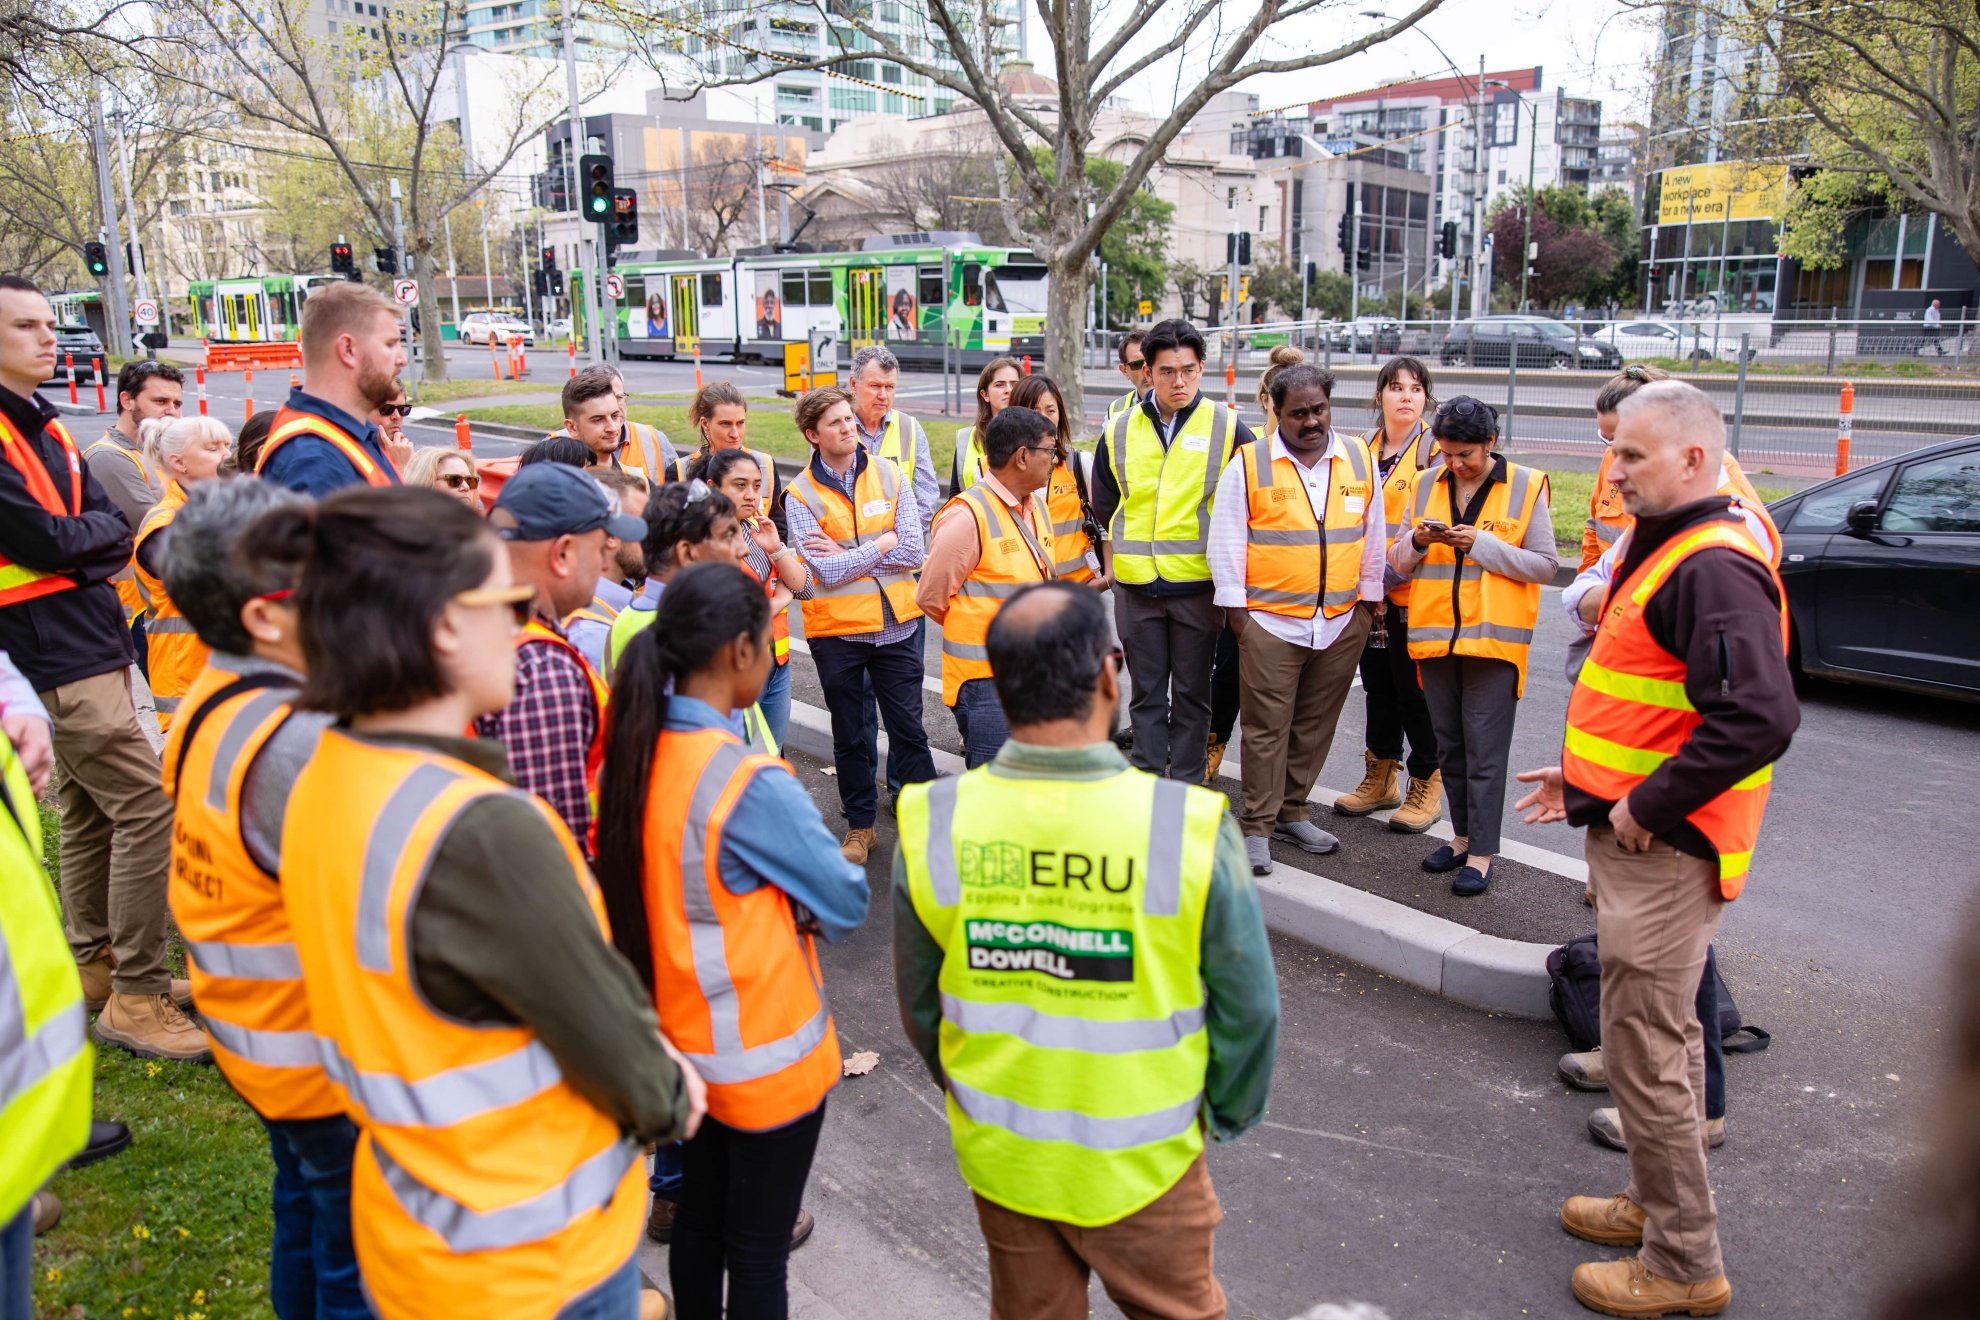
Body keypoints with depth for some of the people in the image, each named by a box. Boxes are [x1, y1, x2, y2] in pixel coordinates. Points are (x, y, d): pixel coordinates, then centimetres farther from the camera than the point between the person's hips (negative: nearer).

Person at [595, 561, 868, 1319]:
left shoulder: (635, 754, -6)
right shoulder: (752, 785, -27)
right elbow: (847, 906, -17)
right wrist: (803, 907, 2)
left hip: (681, 1038, 7)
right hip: (768, 1055, -7)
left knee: (699, 1213, 25)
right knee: (757, 1250, 11)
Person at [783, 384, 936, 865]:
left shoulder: (889, 474, -2)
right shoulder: (800, 495, -8)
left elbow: (912, 554, -10)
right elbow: (825, 572, -18)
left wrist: (845, 552, -14)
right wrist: (883, 543, -12)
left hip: (896, 623, 1)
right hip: (837, 630, 0)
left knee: (907, 727, 6)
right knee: (849, 735, 13)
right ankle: (860, 825, 27)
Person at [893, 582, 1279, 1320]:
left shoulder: (933, 825, -17)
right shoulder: (1189, 827, -25)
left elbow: (918, 1002, -3)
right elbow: (1249, 1007, -14)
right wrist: (1226, 1115, 6)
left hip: (999, 1153, 3)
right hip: (1140, 1165, -2)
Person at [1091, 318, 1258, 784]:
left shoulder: (1228, 428, -2)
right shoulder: (1120, 431, 4)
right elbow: (1103, 509, 16)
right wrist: (1117, 561, 13)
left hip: (1199, 584, -2)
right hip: (1136, 587, 2)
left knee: (1191, 695, 7)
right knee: (1146, 694, 9)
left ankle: (1186, 790, 17)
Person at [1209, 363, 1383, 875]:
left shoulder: (1359, 458, 7)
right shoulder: (1248, 465, -3)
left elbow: (1373, 534, 14)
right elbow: (1226, 540, -2)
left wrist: (1369, 599, 13)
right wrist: (1235, 607, -4)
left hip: (1342, 623, 4)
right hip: (1270, 622, -4)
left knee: (1315, 724, 12)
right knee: (1267, 727, 0)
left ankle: (1291, 812, 27)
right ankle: (1257, 827, 9)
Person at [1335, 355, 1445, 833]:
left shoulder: (1437, 450, -6)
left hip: (1414, 593, -6)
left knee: (1414, 690, 0)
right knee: (1377, 685, 14)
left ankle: (1427, 785, 15)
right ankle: (1380, 780, 27)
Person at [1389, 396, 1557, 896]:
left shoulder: (1525, 486, -3)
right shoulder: (1425, 485, 8)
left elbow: (1545, 564, -5)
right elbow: (1399, 563, 10)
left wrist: (1483, 544, -16)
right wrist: (1416, 541, -11)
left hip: (1493, 638, -4)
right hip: (1434, 634, 5)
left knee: (1484, 751, -2)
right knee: (1450, 746, 13)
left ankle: (1481, 854, 5)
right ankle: (1464, 835, 27)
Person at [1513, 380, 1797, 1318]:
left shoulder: (1713, 567, -21)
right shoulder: (1667, 548, 13)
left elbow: (1761, 716, -32)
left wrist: (1646, 802, -24)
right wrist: (1590, 774, 16)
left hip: (1662, 852, -11)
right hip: (1640, 842, 11)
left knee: (1647, 1054, 0)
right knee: (1663, 1036, 22)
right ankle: (1657, 1203, 39)